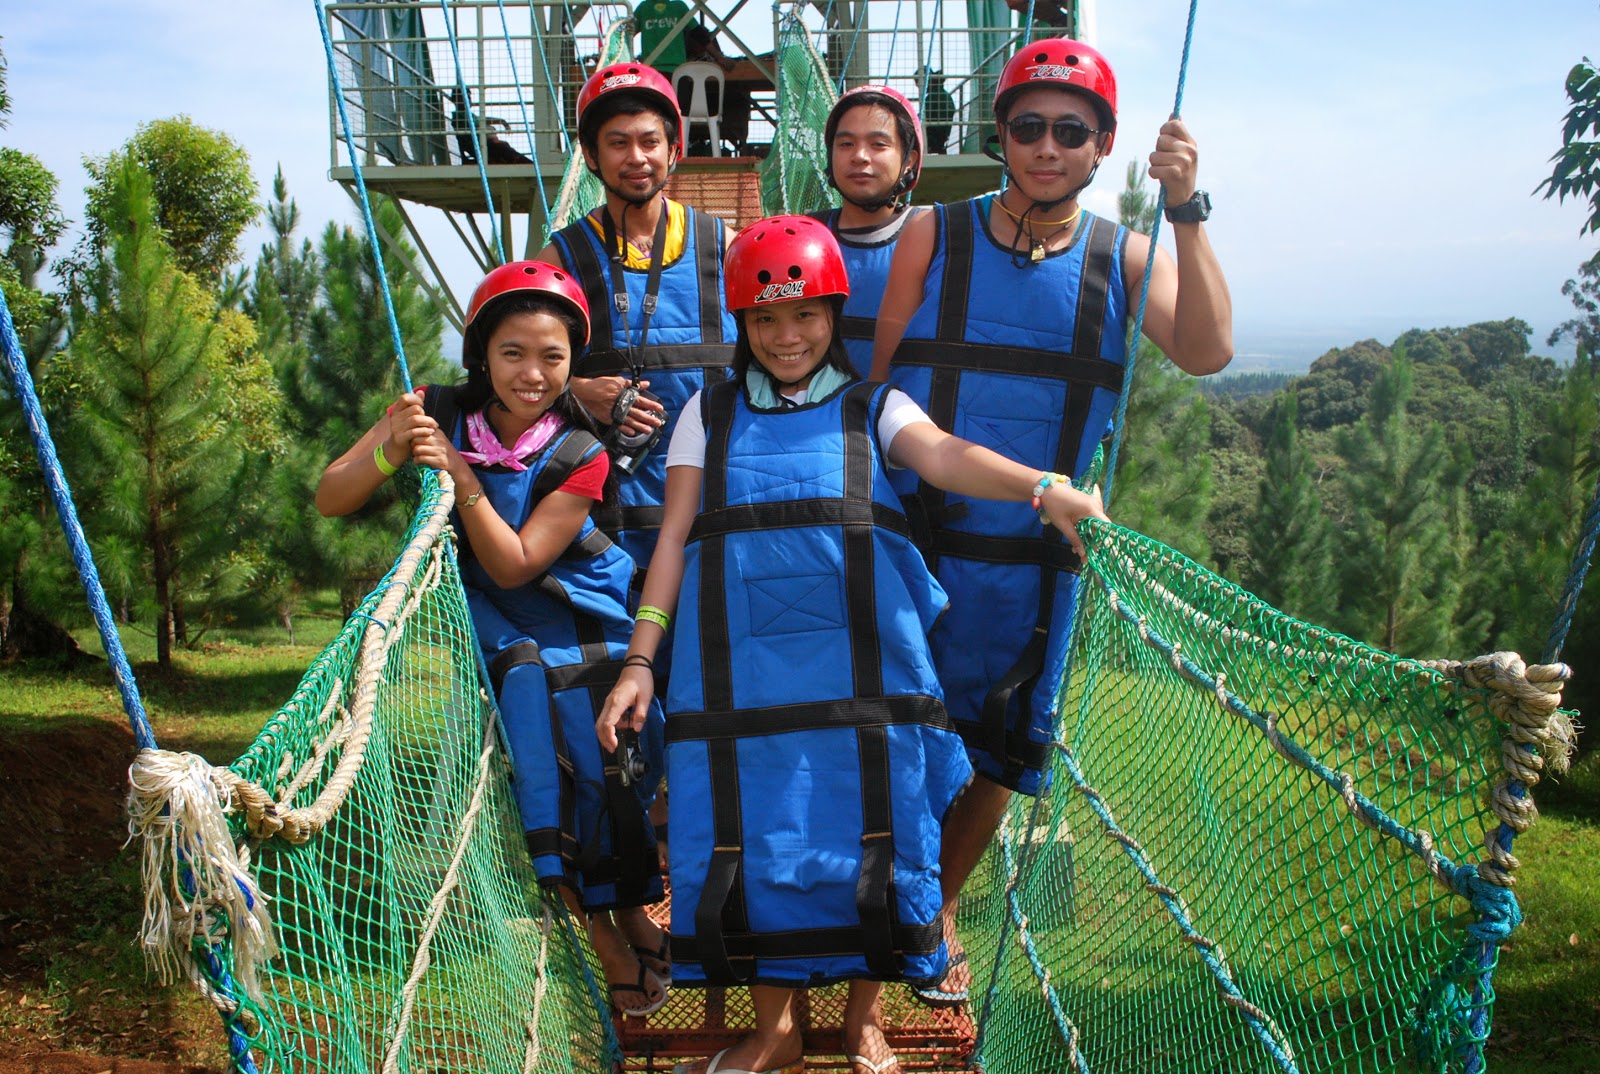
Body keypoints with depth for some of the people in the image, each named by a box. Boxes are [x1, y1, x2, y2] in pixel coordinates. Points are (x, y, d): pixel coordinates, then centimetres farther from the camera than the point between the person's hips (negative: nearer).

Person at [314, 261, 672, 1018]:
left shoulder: (578, 457, -13)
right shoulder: (438, 414, -9)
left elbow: (514, 565, -18)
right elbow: (328, 500, -10)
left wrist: (459, 474, -28)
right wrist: (391, 453, -29)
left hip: (576, 621, 0)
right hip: (485, 620, 1)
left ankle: (627, 918, 3)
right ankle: (599, 928, -13)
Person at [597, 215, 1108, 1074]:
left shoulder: (872, 410, 9)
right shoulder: (711, 415, 13)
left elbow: (945, 456, -11)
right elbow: (674, 539, 9)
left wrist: (1043, 488, -31)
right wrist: (639, 661, 2)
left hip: (861, 671, -1)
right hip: (741, 673, 1)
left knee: (864, 835, 3)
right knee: (752, 837, 3)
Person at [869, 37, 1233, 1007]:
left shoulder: (1124, 258, 2)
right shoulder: (934, 238, -1)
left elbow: (1208, 353, -15)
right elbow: (879, 382, 0)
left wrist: (1186, 209, -23)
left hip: (1036, 561, 2)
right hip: (915, 541, -2)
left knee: (997, 753, 15)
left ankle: (940, 910, 38)